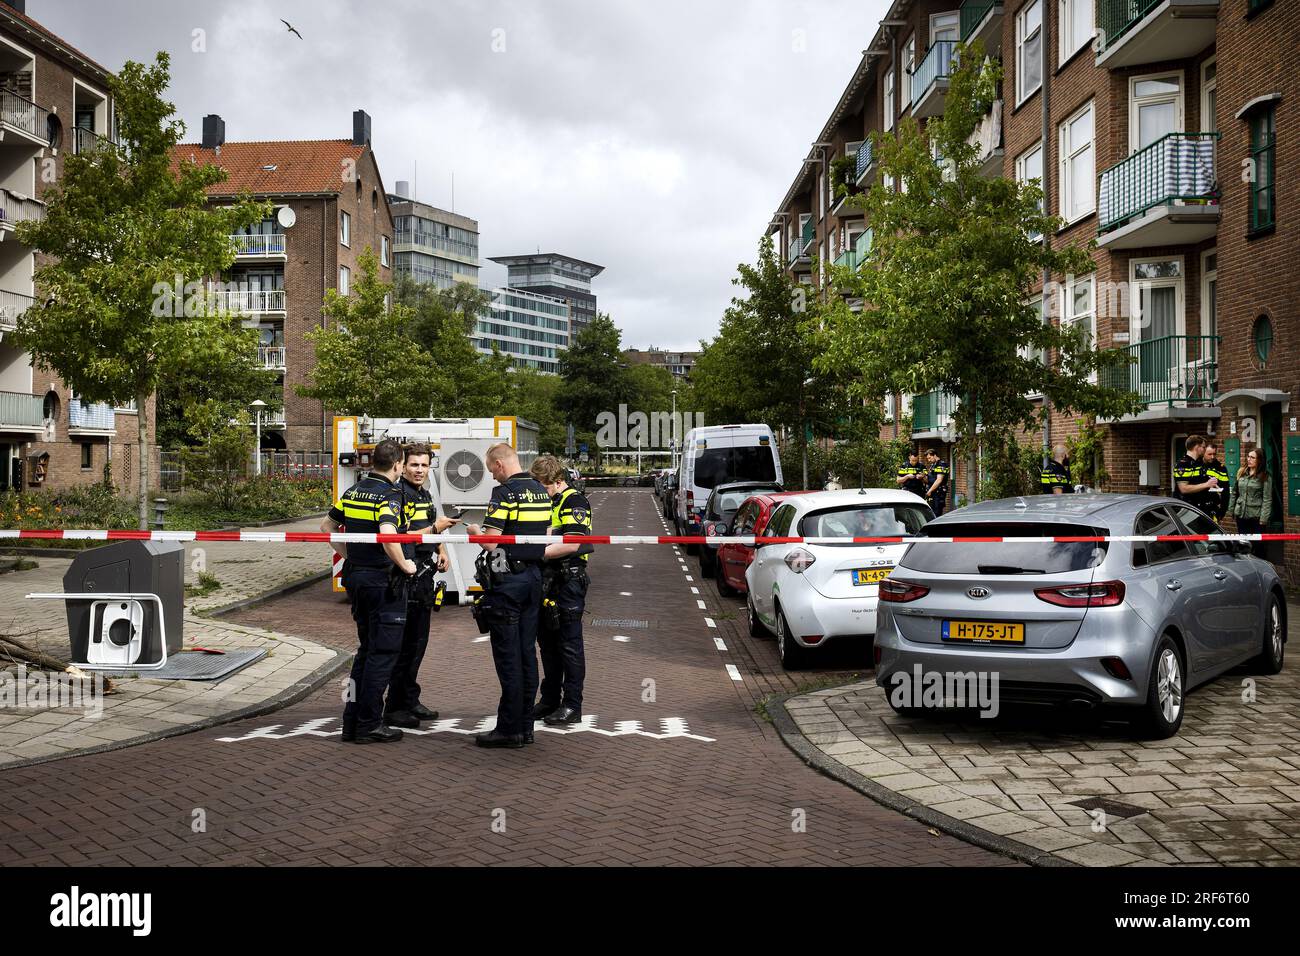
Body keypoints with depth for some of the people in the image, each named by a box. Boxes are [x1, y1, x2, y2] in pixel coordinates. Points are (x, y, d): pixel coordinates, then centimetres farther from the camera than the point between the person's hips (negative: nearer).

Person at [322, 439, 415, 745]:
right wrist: (404, 564, -17)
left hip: (355, 577, 8)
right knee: (383, 653, 0)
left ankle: (353, 719, 20)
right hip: (382, 580, -8)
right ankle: (369, 724, 3)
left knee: (367, 648, 18)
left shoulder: (353, 492, 10)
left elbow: (327, 526, 19)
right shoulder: (390, 495, -15)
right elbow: (387, 535, -31)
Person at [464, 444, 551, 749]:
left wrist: (475, 531, 1)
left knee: (508, 656, -3)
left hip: (508, 578, -8)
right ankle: (525, 726, 15)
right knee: (528, 652, 10)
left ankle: (509, 729, 0)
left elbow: (490, 544, -18)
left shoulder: (504, 493, -14)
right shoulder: (541, 492, 11)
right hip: (534, 576, 8)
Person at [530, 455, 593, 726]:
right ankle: (550, 700, 23)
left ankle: (572, 706, 3)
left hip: (568, 580, -9)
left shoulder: (574, 502, -10)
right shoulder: (545, 501, 18)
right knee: (547, 643, 13)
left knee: (569, 645, -3)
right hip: (546, 580, 9)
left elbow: (572, 544, -22)